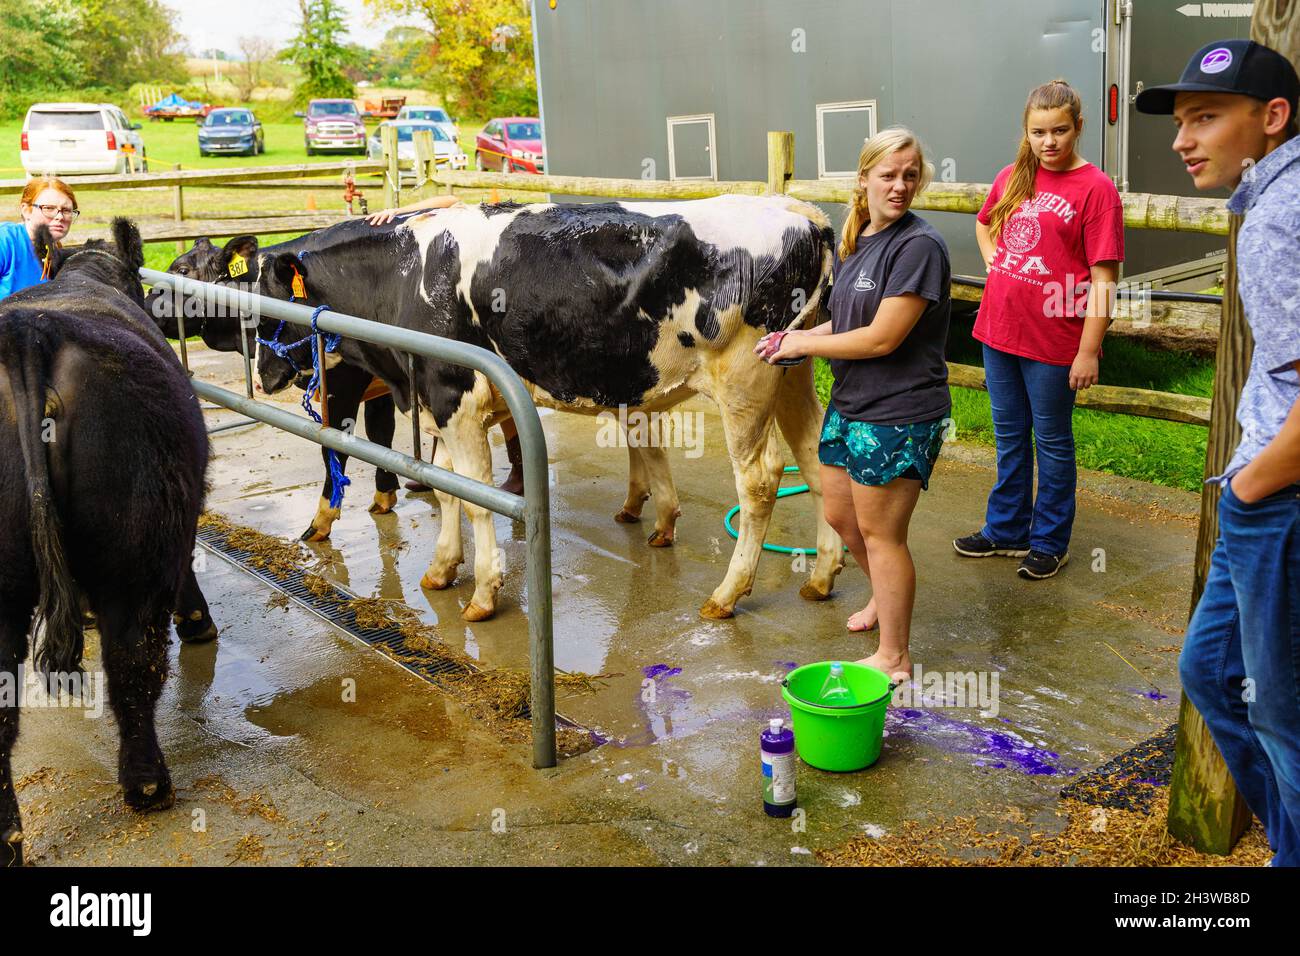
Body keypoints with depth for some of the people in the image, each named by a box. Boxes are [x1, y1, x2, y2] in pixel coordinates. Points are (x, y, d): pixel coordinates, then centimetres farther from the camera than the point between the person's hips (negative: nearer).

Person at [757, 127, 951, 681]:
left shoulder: (919, 246, -19)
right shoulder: (853, 241, 8)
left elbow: (882, 338, -23)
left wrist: (804, 343, -13)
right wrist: (797, 339, 1)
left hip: (899, 416, -9)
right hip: (848, 404, 9)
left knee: (879, 531, 1)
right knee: (839, 516, 21)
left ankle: (894, 658, 18)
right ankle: (885, 597, 48)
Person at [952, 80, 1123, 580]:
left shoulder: (1095, 188, -12)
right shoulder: (1012, 178, 6)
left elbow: (1103, 278, -14)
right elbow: (984, 224, 28)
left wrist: (1089, 351, -16)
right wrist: (995, 263, 9)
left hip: (1053, 340, -6)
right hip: (1000, 329, 6)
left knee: (1051, 440, 8)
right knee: (1009, 437, 17)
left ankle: (1050, 542, 23)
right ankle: (1007, 530, 32)